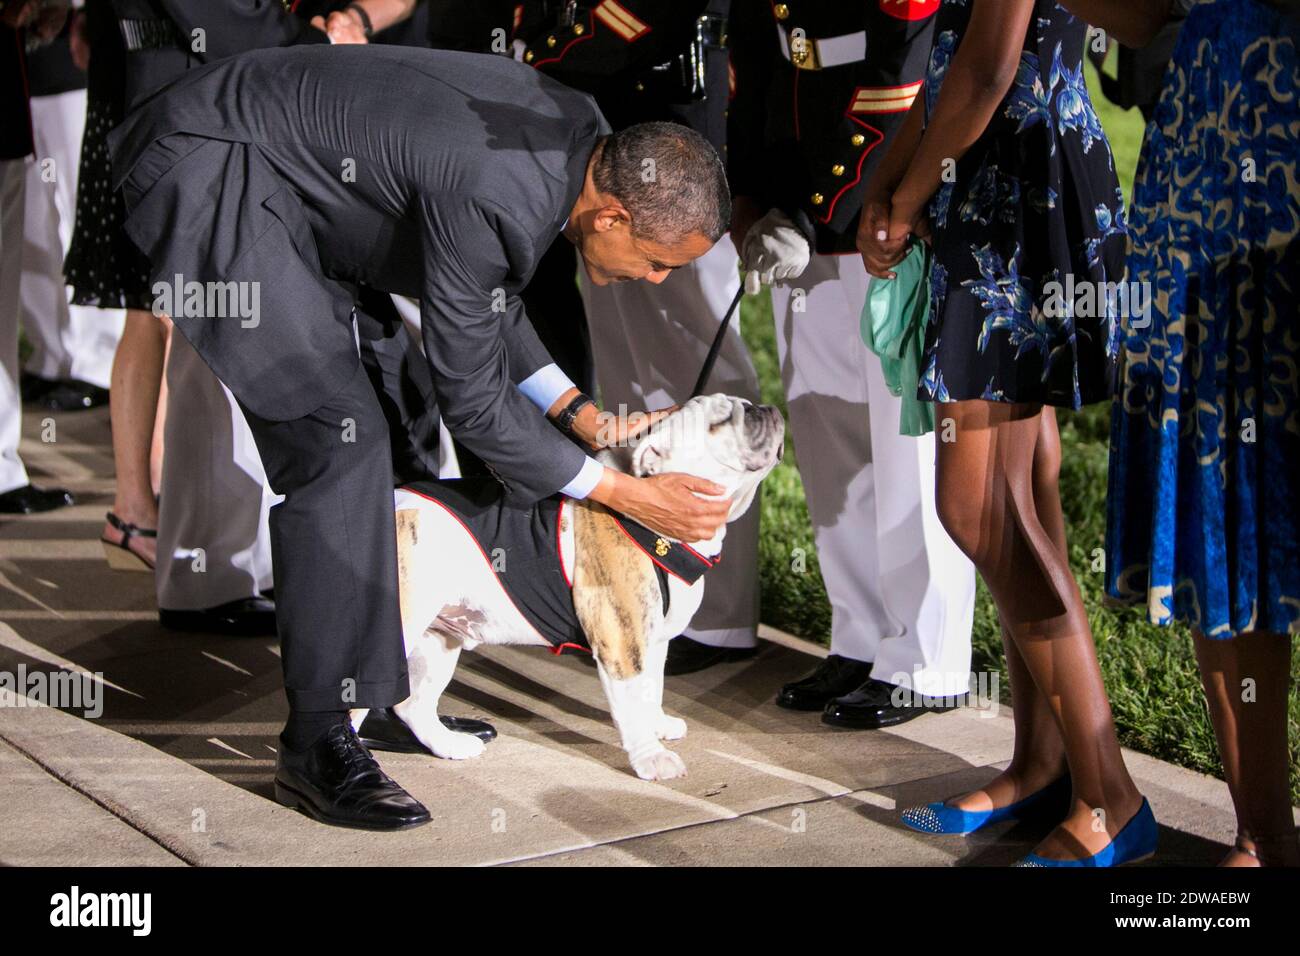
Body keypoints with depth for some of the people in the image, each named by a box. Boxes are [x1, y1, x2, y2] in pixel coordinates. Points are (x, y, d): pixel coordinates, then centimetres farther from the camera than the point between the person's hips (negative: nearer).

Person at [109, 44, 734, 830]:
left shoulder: (582, 131, -3)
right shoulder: (491, 198, -31)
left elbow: (486, 301, 11)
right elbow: (472, 401, -19)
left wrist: (580, 412, 4)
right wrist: (624, 493, -13)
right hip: (204, 171, -10)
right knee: (340, 431, -17)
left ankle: (383, 692, 21)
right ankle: (320, 742, -12)